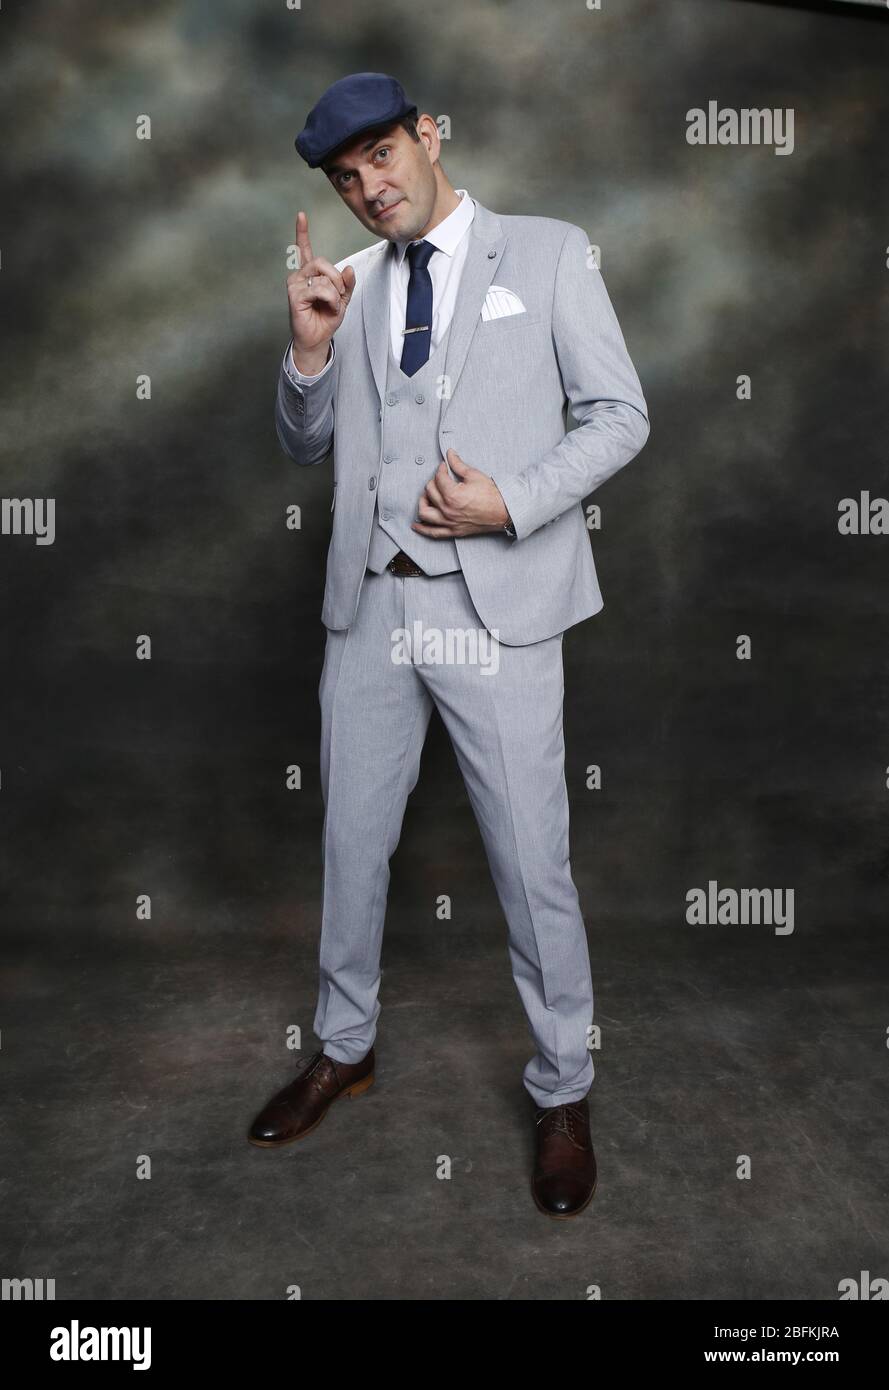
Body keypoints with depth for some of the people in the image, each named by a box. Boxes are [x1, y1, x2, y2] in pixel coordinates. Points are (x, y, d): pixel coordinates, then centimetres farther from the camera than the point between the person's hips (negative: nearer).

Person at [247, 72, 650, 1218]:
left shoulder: (548, 253, 4)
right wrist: (310, 349, -3)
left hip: (496, 608, -4)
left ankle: (563, 1091, 24)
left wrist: (511, 503, -14)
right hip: (370, 606, 4)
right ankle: (344, 1047, 37)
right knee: (351, 841, 14)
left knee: (532, 864, 2)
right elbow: (305, 446, 16)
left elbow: (619, 416, 0)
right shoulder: (350, 285, 15)